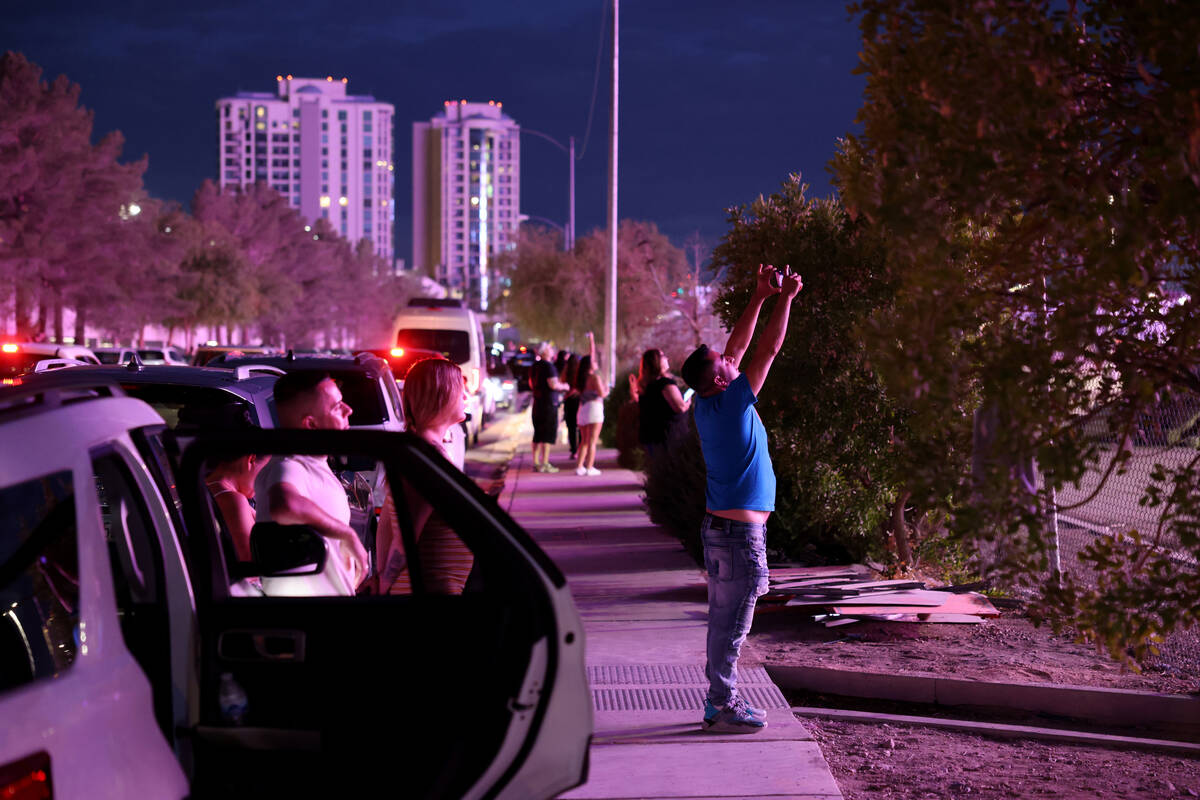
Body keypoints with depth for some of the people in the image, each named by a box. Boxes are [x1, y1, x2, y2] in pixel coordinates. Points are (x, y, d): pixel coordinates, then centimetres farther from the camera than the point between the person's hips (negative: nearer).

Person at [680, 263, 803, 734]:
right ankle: (724, 708, 1)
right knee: (731, 622, -4)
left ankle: (719, 699, 21)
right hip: (739, 531, -9)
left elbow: (738, 346, 15)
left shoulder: (707, 404, 6)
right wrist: (785, 300, 0)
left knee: (724, 620, 14)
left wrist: (760, 297, 17)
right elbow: (768, 350, -10)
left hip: (719, 525, 9)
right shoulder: (732, 403, -15)